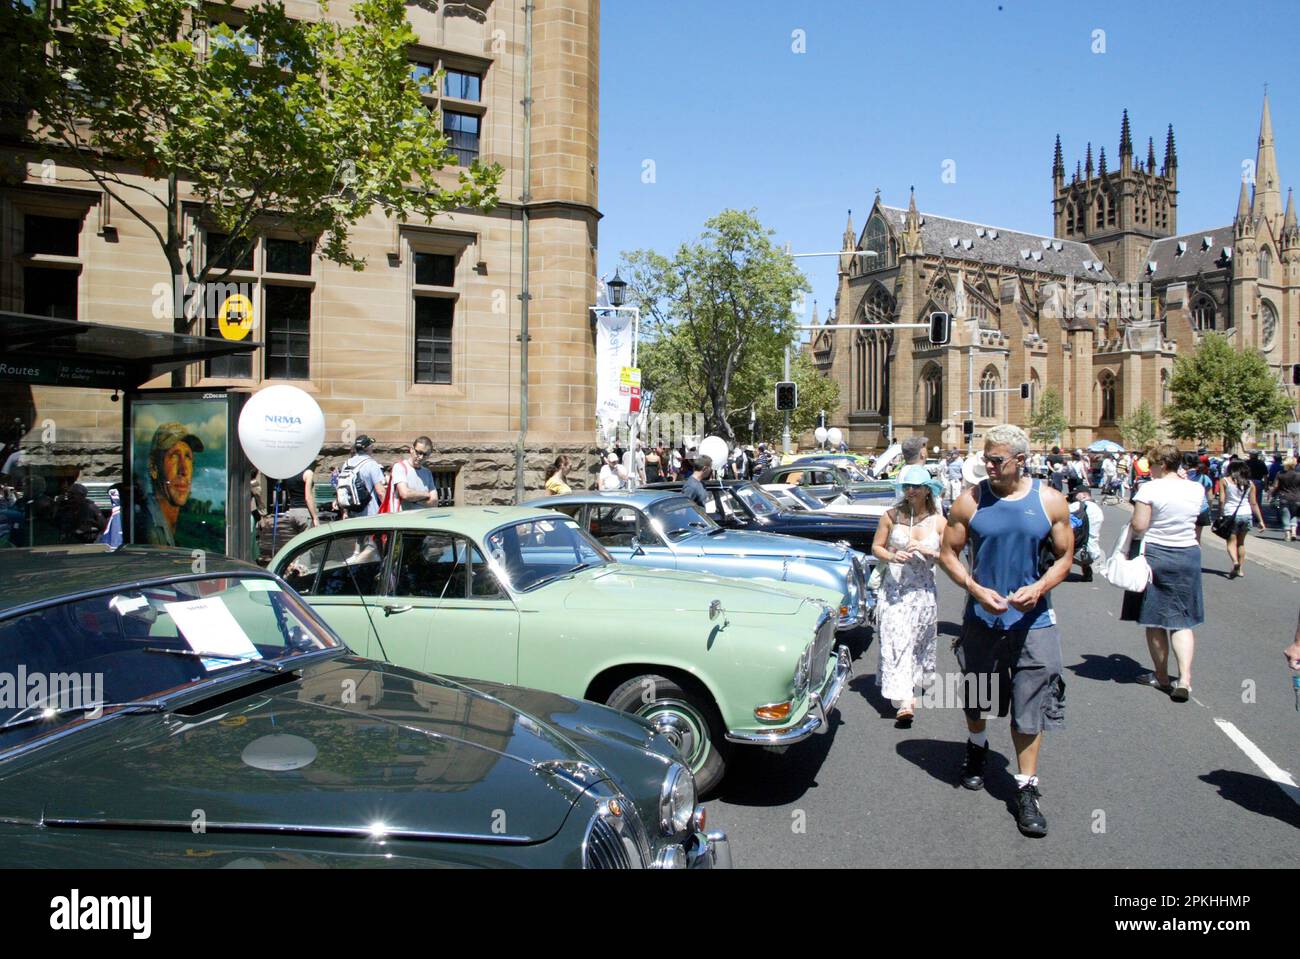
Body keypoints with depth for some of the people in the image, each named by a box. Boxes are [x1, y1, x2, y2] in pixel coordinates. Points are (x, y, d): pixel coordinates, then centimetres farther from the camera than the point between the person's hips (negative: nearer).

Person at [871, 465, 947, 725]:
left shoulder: (938, 521, 1)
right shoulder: (891, 516, 0)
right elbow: (876, 547, 5)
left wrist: (927, 552, -16)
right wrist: (892, 557, -14)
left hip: (924, 590, 1)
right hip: (893, 588, -1)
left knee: (919, 641, 12)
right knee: (895, 642, -9)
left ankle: (913, 682, 36)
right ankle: (904, 701, -11)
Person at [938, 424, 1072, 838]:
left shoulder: (1050, 501, -4)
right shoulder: (971, 501, -5)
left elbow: (1064, 557, 4)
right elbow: (948, 552, 0)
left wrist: (1040, 588, -15)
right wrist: (976, 589, -15)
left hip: (1032, 620, -1)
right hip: (981, 616, 1)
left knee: (1029, 705, -1)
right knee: (974, 696, 18)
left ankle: (1026, 789, 12)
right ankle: (977, 749, 47)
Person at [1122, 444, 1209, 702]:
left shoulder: (1150, 489, -13)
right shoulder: (1197, 490, 2)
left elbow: (1138, 526, -19)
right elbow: (1199, 530, 11)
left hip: (1152, 555, -4)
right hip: (1187, 557, 4)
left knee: (1154, 621, 9)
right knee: (1182, 621, 7)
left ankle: (1162, 677, 18)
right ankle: (1184, 678, -6)